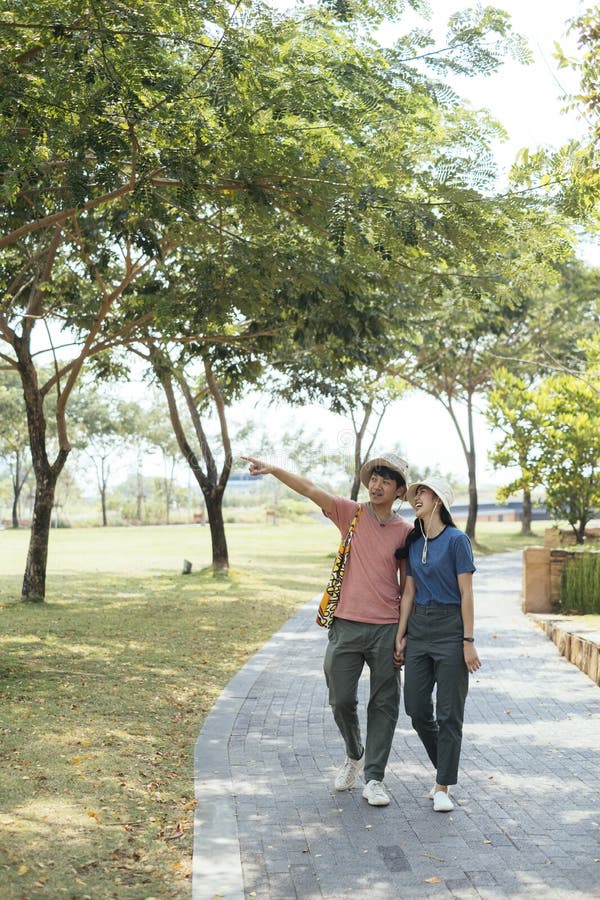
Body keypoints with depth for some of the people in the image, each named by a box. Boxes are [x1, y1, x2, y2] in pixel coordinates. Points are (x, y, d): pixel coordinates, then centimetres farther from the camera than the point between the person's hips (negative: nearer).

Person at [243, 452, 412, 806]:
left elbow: (407, 585, 9)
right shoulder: (351, 513, 3)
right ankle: (354, 755, 32)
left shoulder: (406, 531, 4)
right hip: (347, 626, 0)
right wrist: (273, 470, -25)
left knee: (384, 704, 2)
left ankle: (374, 779, 11)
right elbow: (311, 489, -10)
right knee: (342, 700, 5)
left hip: (386, 629, 0)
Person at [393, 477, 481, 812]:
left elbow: (466, 594, -10)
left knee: (449, 712, 0)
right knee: (417, 708, 7)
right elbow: (409, 592, 13)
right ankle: (445, 769, 28)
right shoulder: (413, 543, 10)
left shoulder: (457, 540, -8)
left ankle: (443, 787, 9)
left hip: (450, 627, -6)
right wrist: (401, 636, 10)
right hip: (419, 627, 6)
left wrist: (468, 642, -12)